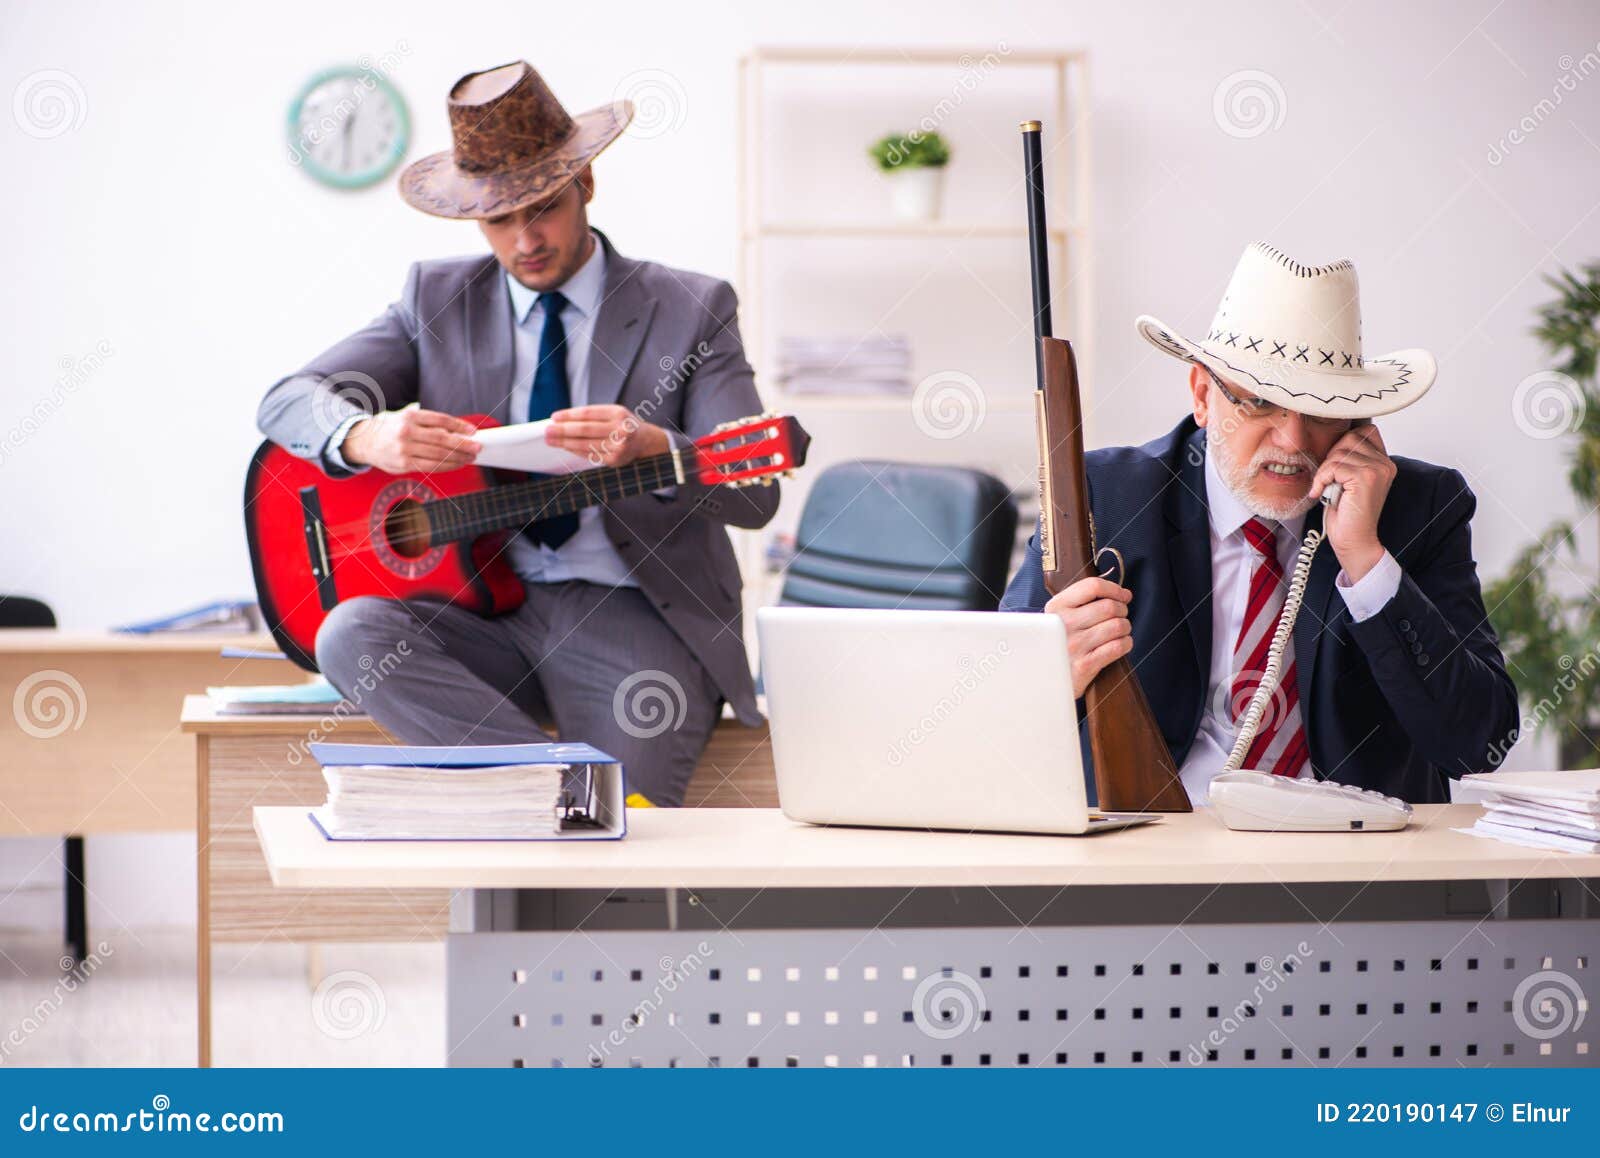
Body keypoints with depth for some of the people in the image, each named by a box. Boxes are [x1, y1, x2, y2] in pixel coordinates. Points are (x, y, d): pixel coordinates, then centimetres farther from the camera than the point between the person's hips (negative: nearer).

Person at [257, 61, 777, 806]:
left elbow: (755, 492, -7)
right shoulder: (437, 298, 10)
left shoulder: (691, 310, 2)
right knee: (350, 636, -30)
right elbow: (286, 402, 1)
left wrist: (653, 449, -30)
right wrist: (367, 437, -24)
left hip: (638, 618, -4)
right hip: (488, 611, 4)